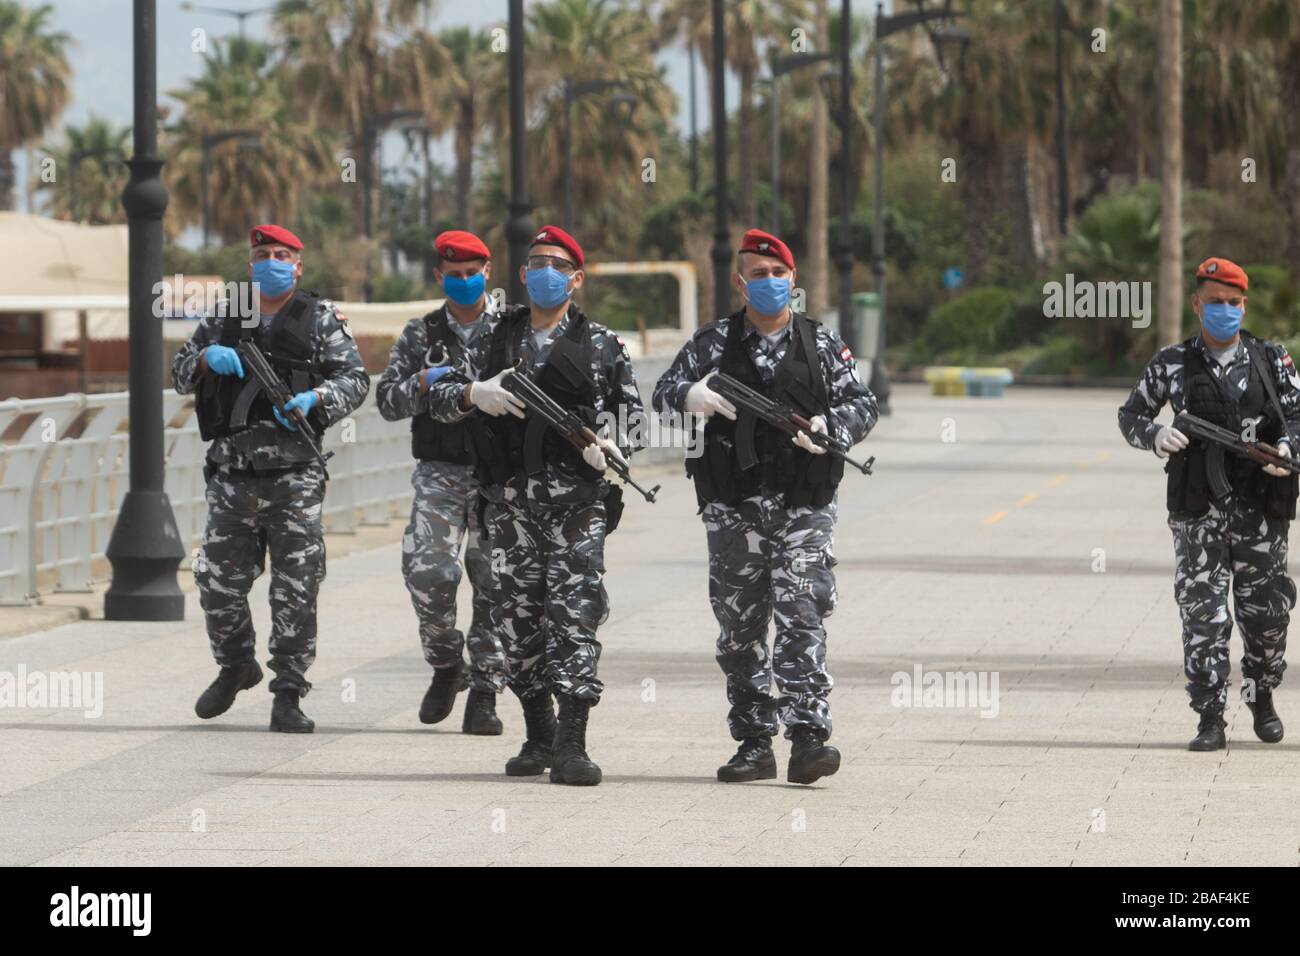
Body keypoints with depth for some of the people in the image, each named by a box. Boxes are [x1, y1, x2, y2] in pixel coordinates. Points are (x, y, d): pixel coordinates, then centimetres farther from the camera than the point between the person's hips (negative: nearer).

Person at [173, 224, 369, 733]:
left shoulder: (321, 318, 8)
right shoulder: (224, 318, 17)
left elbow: (355, 379, 3)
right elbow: (180, 374, 18)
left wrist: (314, 398, -15)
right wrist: (206, 357, -4)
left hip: (294, 470, -3)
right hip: (232, 469, 3)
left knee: (296, 585, -5)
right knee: (218, 578, 2)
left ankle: (288, 694, 1)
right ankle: (235, 666, 26)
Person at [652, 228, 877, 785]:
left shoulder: (823, 344, 9)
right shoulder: (712, 343, 10)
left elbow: (863, 404, 8)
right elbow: (663, 394, 8)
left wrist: (831, 425, -13)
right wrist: (692, 396, -15)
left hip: (803, 509, -2)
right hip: (732, 508, 2)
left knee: (800, 618, -12)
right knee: (740, 627, 5)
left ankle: (808, 738, -17)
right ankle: (754, 743, 12)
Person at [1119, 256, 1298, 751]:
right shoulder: (1172, 364, 5)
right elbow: (1130, 414, 10)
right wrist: (1154, 435, -12)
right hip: (1199, 513, -1)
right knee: (1202, 613, -7)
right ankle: (1211, 719, -4)